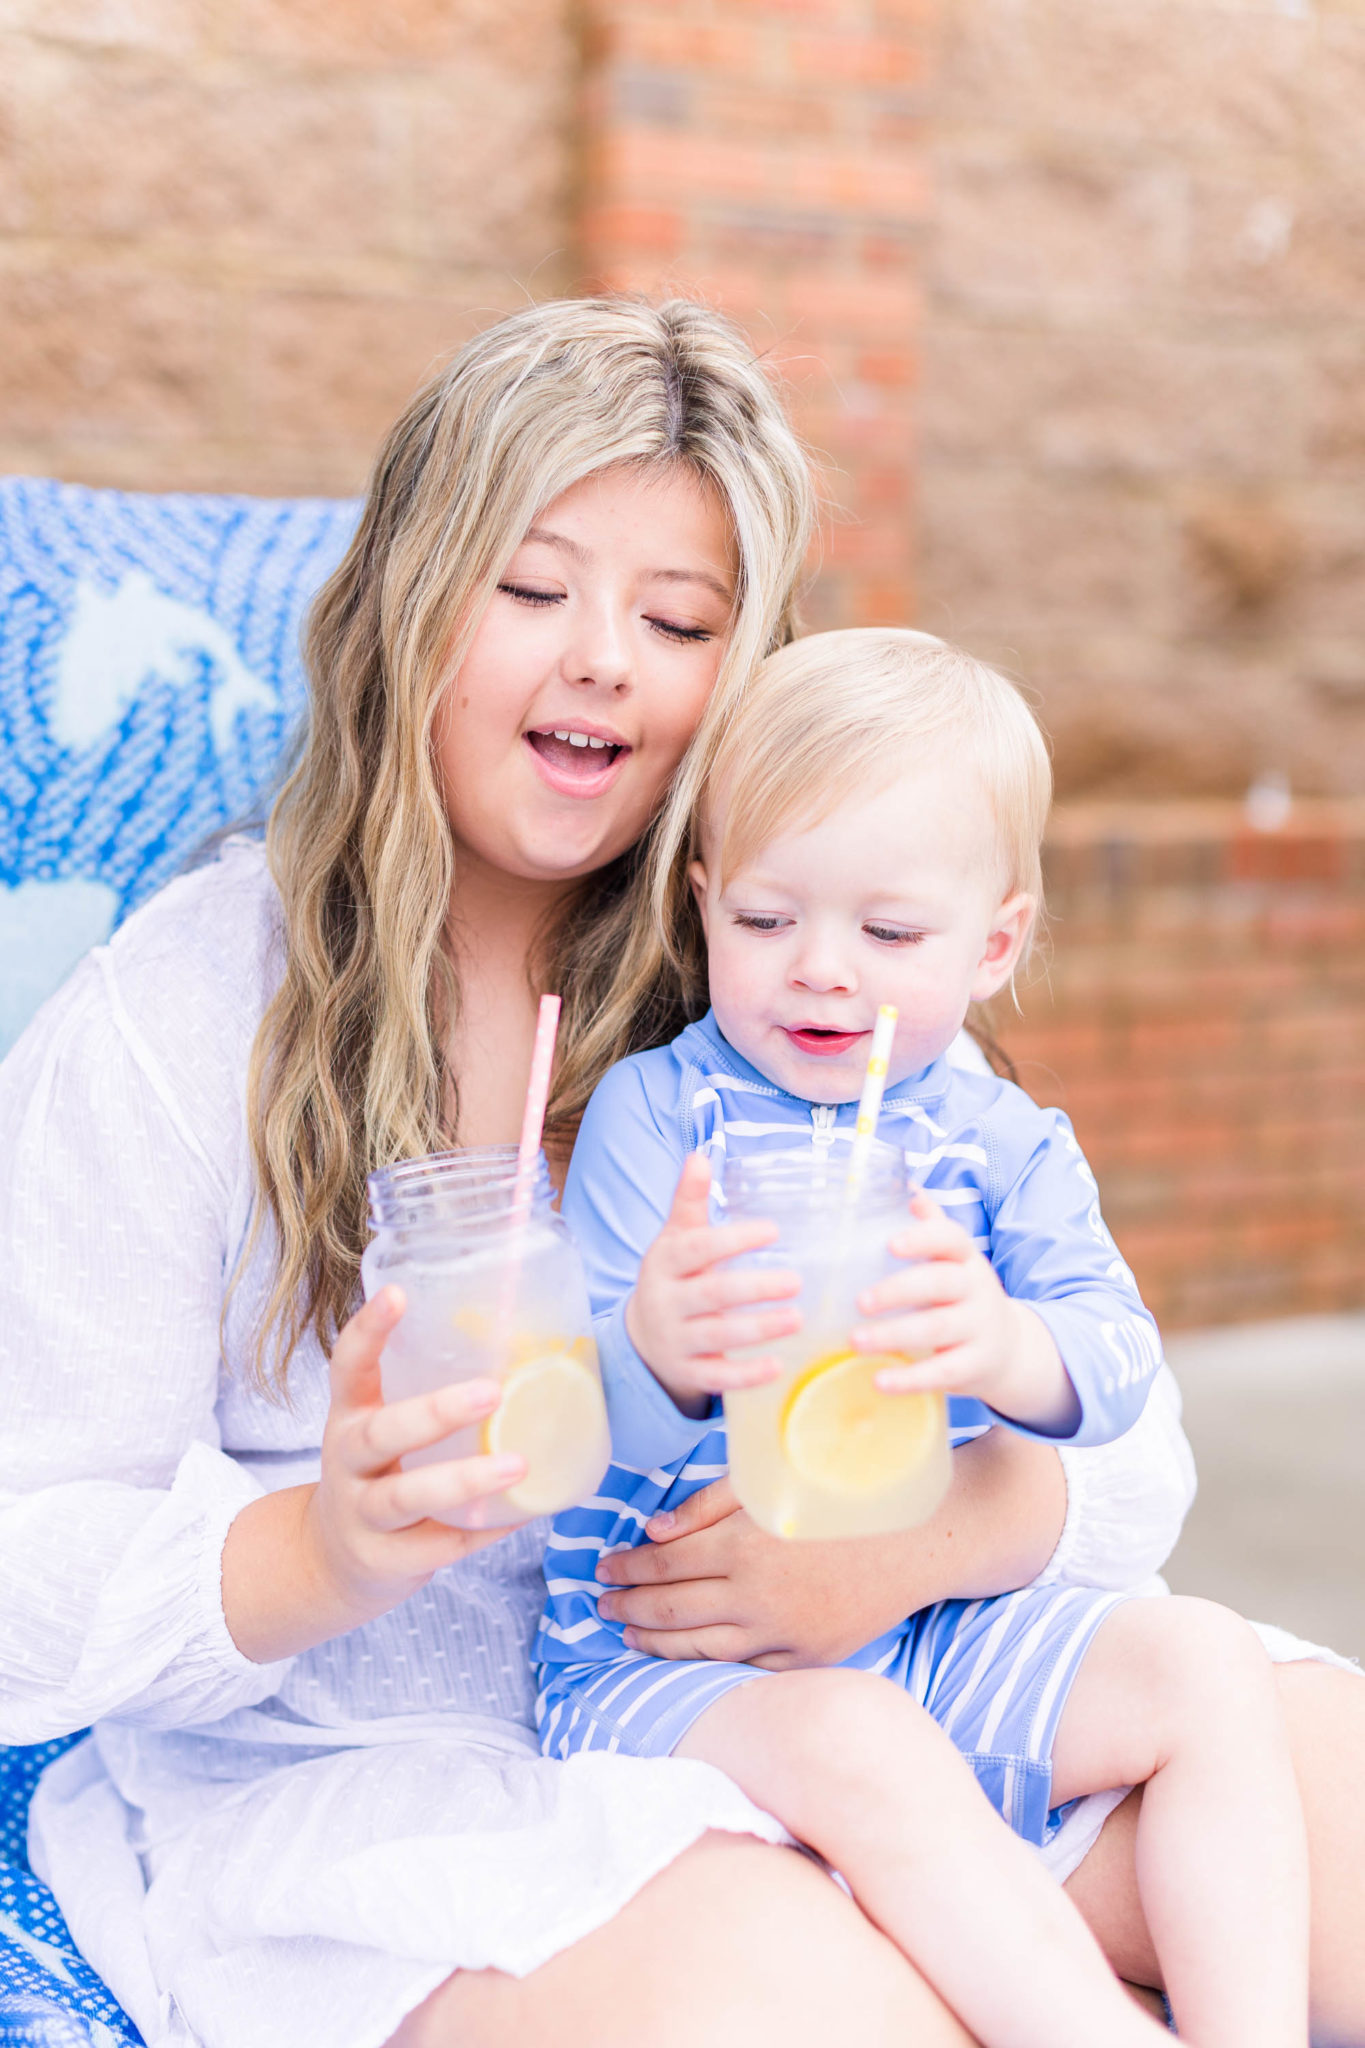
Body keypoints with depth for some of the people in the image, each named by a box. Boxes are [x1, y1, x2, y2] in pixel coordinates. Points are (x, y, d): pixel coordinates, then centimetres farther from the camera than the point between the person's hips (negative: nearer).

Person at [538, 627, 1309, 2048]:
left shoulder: (1004, 1144, 7)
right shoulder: (655, 1112, -5)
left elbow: (1115, 1356, -9)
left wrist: (1004, 1350, -34)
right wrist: (657, 1357, -39)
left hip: (937, 1633, 5)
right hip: (666, 1655, -4)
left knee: (1205, 1664, -10)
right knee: (858, 1747, -33)